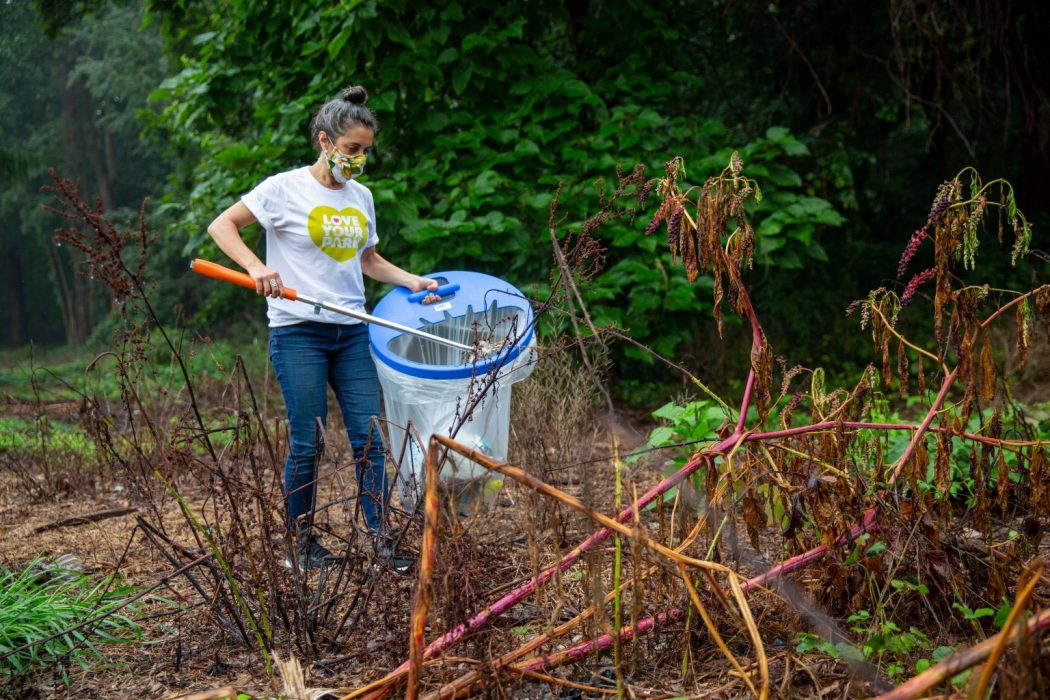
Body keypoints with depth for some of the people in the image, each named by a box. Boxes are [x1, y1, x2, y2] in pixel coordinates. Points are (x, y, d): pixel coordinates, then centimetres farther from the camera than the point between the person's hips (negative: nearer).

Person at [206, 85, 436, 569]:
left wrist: (411, 281, 8)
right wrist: (256, 267, -22)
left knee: (369, 439, 1)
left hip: (351, 333, 5)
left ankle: (383, 542, 4)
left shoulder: (361, 197, 12)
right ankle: (304, 544, 13)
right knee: (307, 443, -1)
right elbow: (222, 226, -6)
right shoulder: (286, 189, -5)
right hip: (299, 333, -5)